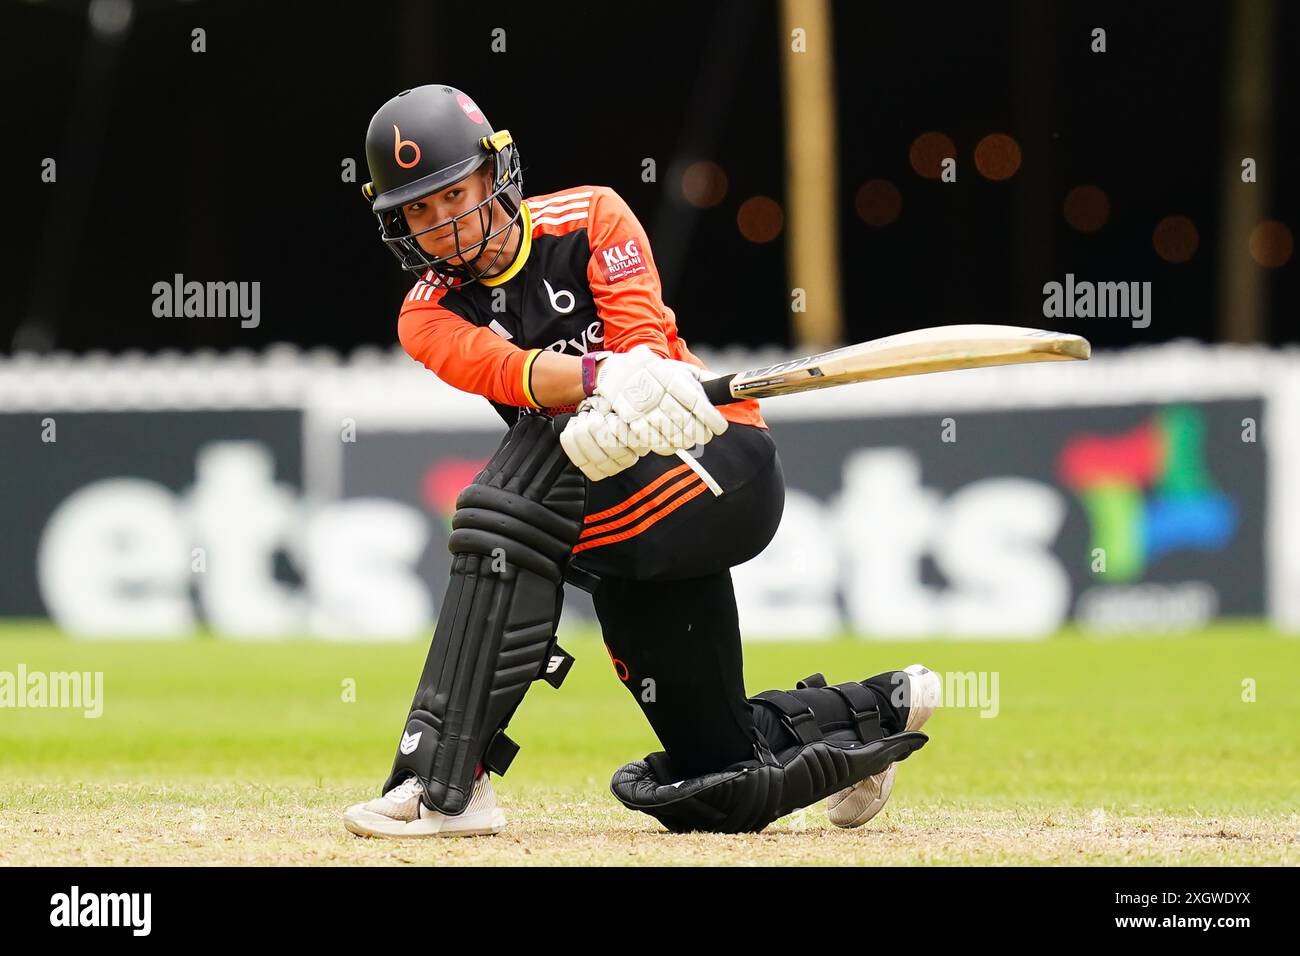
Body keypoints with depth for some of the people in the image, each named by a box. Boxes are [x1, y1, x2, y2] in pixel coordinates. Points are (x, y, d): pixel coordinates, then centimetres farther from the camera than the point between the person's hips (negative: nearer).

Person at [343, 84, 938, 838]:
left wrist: (616, 425, -41)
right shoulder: (430, 318, 1)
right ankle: (877, 714, 40)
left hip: (723, 462, -6)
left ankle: (445, 781, -35)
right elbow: (515, 374, -20)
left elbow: (646, 340, -18)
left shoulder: (590, 219, -3)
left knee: (513, 505, -33)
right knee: (715, 792, 10)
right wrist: (605, 379, -43)